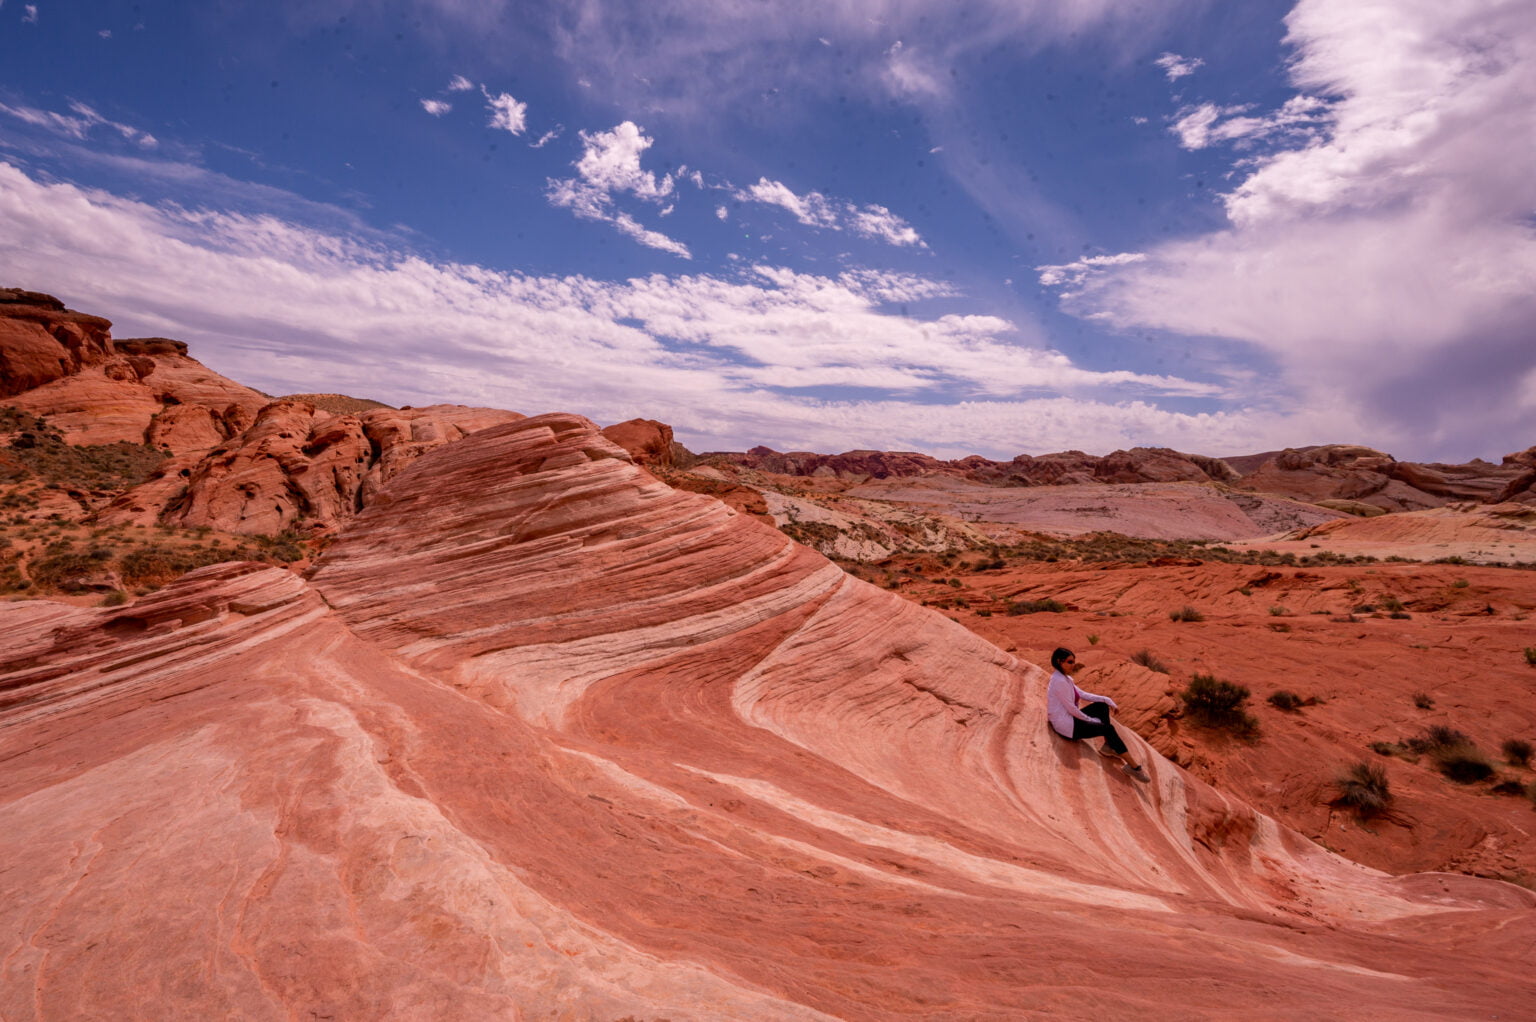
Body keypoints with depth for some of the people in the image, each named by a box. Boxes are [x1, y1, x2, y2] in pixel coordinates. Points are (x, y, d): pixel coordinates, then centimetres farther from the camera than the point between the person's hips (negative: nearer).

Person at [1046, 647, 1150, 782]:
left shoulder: (1065, 678, 9)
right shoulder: (1059, 681, -23)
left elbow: (1082, 695, 14)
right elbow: (1070, 708, -21)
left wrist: (1106, 699, 3)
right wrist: (1090, 720, -7)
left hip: (1069, 718, 10)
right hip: (1065, 725, -10)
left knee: (1102, 705, 11)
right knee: (1108, 729, -10)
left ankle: (1109, 746, 10)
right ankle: (1133, 766, -4)